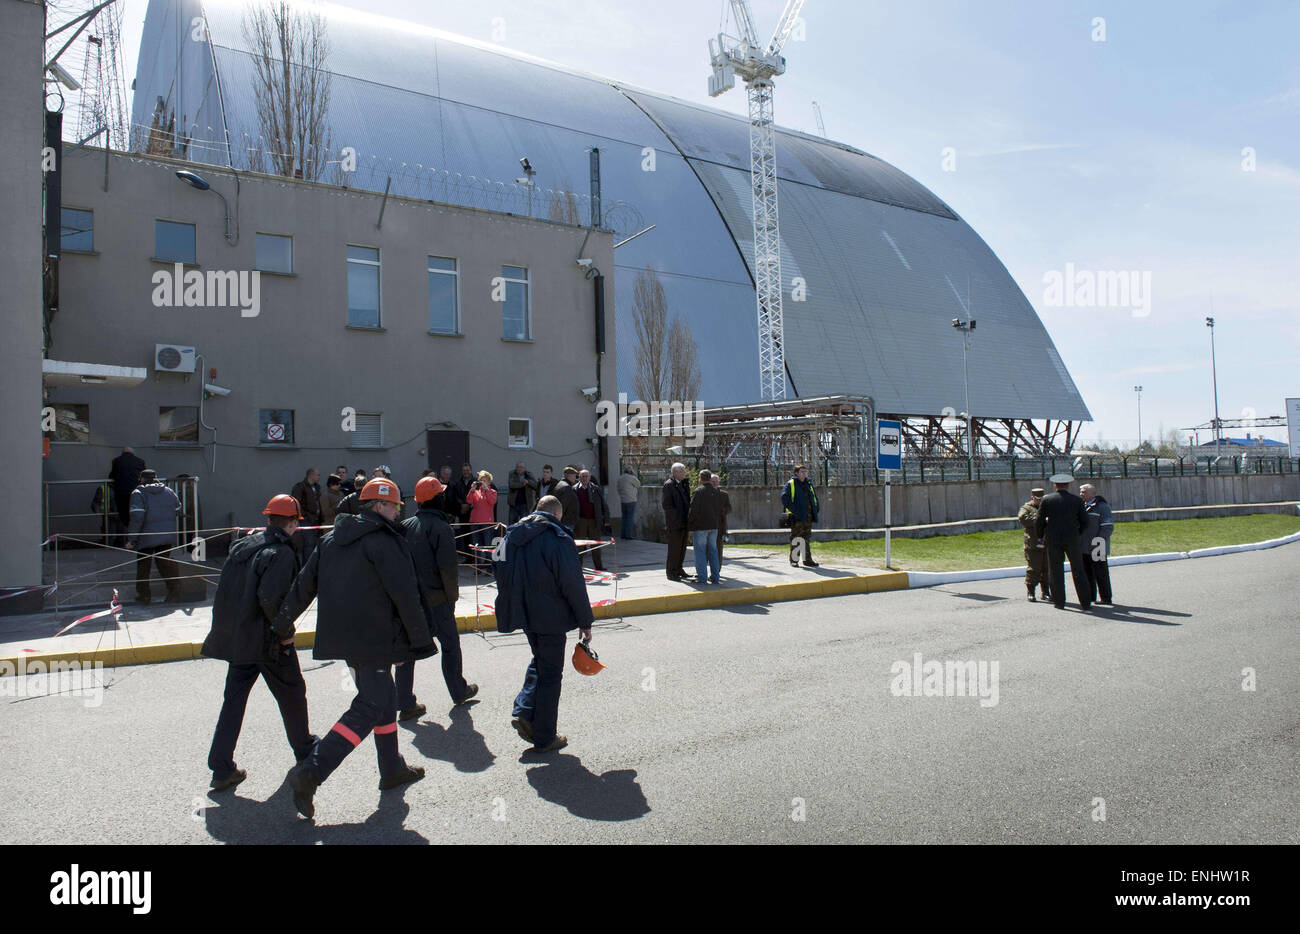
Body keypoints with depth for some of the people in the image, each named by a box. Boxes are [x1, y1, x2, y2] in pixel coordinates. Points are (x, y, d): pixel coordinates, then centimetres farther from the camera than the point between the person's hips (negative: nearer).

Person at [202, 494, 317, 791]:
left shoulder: (242, 546, 9)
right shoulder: (282, 553, -17)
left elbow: (224, 592, 12)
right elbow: (270, 597, -28)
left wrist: (230, 629, 17)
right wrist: (286, 630, -17)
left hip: (236, 638, 7)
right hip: (268, 641, -7)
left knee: (233, 700, 11)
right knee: (292, 693, 13)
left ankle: (222, 769, 11)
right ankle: (304, 750, 31)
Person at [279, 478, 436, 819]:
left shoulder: (332, 538, 10)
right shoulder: (384, 541, -14)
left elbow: (304, 584, 12)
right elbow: (405, 595, -17)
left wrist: (281, 624, 18)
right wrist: (421, 638, -9)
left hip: (343, 635, 9)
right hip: (374, 638, -9)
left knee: (383, 696, 20)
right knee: (370, 707, -4)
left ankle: (392, 768, 30)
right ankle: (310, 771, -11)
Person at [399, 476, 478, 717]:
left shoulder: (405, 526, 5)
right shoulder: (440, 528, -14)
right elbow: (448, 568, -17)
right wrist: (453, 595, -6)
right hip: (436, 599, -5)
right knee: (450, 644, 12)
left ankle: (406, 704, 10)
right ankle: (459, 692, 27)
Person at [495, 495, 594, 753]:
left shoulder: (513, 535, 6)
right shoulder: (558, 538, -16)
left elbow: (504, 577, 13)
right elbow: (573, 584, -16)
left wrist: (511, 612, 20)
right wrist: (585, 621, -8)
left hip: (523, 613, 6)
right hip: (550, 617, -6)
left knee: (539, 662, 25)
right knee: (550, 674, 4)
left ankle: (524, 712, 12)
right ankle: (544, 738, 12)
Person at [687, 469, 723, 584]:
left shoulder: (698, 492, -12)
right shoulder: (717, 492, 7)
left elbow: (693, 511, -13)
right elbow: (720, 511, 12)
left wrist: (690, 528, -7)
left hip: (700, 527, -6)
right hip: (713, 527, 6)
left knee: (700, 551, -1)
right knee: (713, 551, 11)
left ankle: (702, 577, -1)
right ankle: (714, 577, 13)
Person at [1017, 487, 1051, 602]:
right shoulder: (1026, 508, 4)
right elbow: (1022, 518, -15)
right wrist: (1039, 520, -22)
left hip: (1048, 545, 4)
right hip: (1033, 545, -4)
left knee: (1047, 569, 6)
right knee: (1033, 569, -4)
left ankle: (1045, 592, 16)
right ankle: (1030, 592, 5)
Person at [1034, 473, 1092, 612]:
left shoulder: (1047, 499, -3)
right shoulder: (1077, 500, 0)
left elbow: (1039, 521, -1)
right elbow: (1084, 522, 3)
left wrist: (1040, 536, 14)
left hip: (1053, 539, -1)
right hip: (1072, 539, 1)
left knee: (1056, 571, 7)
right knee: (1078, 570, 8)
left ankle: (1059, 601, 8)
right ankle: (1085, 602, 10)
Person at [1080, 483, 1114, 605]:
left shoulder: (1102, 506, -7)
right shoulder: (1082, 506, 15)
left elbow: (1108, 527, -12)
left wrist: (1100, 542, -20)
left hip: (1096, 548, -7)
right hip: (1084, 548, 7)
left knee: (1100, 574, -2)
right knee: (1087, 573, 10)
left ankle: (1106, 598, 6)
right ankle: (1090, 597, 18)